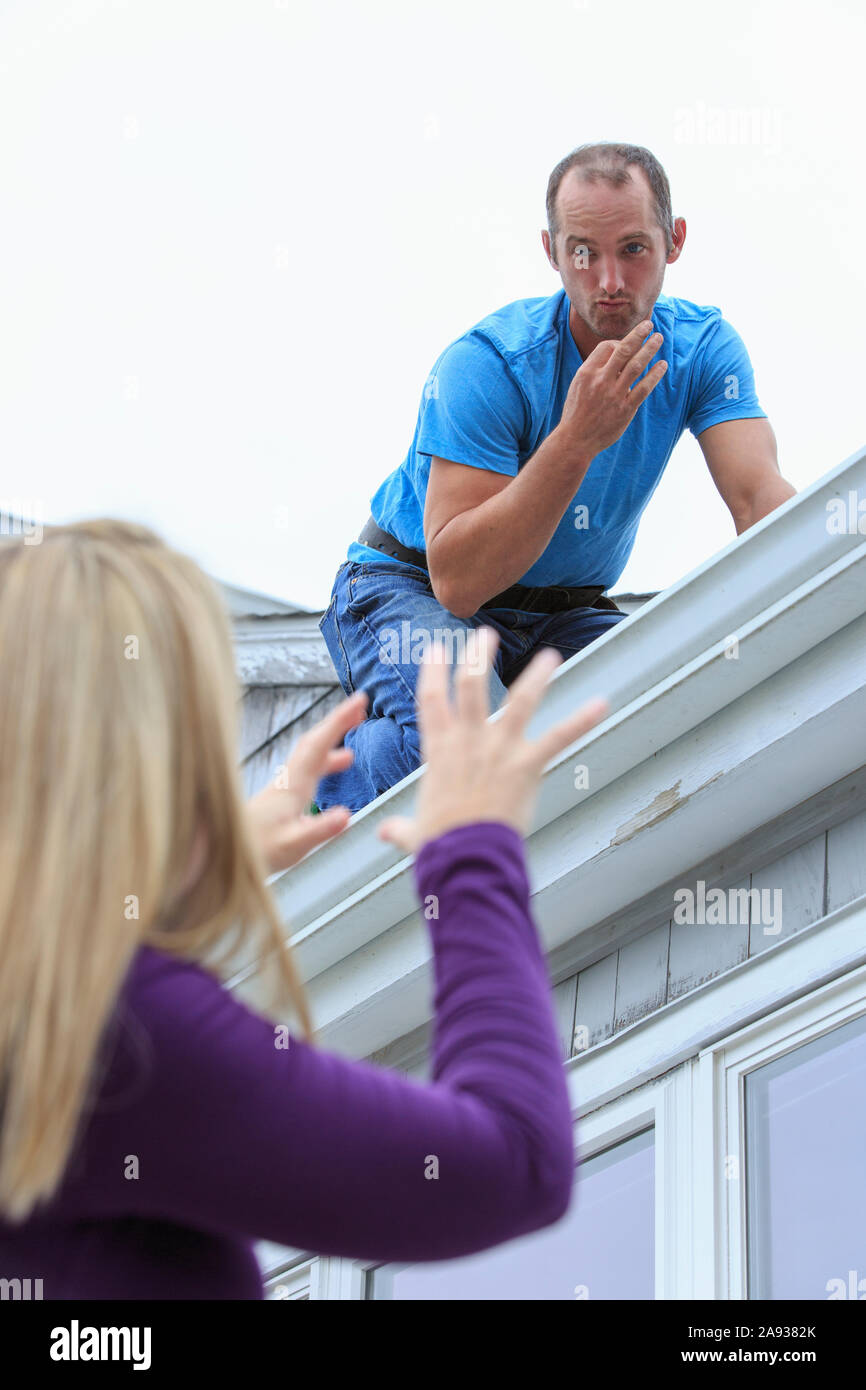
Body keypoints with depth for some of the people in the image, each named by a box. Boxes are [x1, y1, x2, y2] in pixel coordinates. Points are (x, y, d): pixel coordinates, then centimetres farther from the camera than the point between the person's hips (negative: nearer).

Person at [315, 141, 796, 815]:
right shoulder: (487, 364, -25)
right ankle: (333, 782, -4)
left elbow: (761, 499, -22)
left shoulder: (703, 347, -10)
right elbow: (457, 579, -32)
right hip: (412, 590, -5)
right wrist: (577, 439, -41)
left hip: (564, 611, 5)